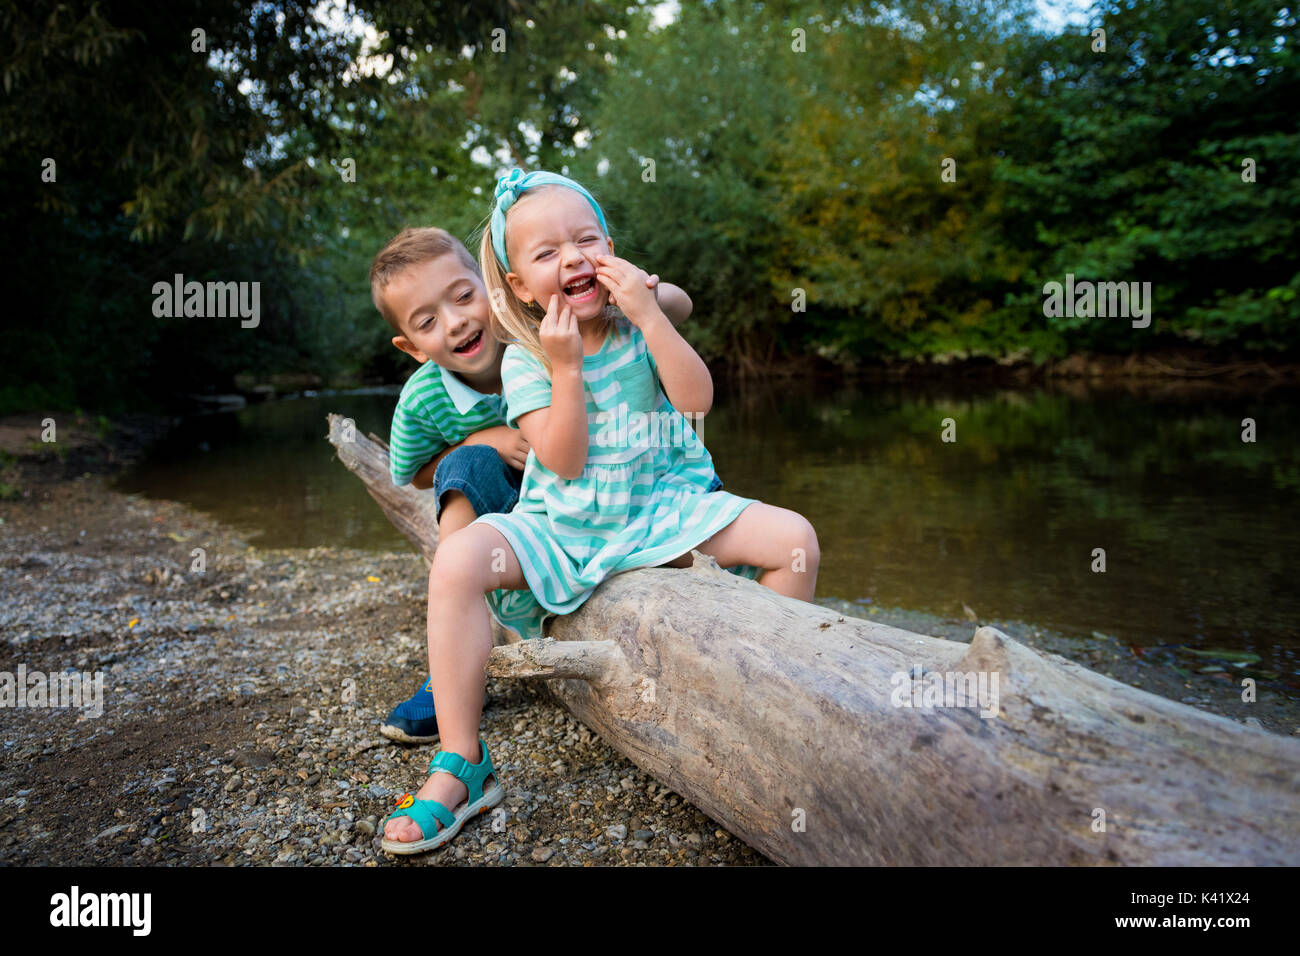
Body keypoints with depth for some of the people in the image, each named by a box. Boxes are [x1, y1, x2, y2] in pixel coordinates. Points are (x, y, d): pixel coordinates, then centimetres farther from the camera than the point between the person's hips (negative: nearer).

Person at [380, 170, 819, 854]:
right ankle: (461, 765, -15)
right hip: (562, 526, -1)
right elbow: (565, 462, -14)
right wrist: (565, 366, -22)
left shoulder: (639, 327, 0)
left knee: (795, 541, -18)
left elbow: (698, 399, -15)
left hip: (661, 508, 1)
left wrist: (650, 315, -21)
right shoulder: (524, 360, -5)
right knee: (457, 560, -28)